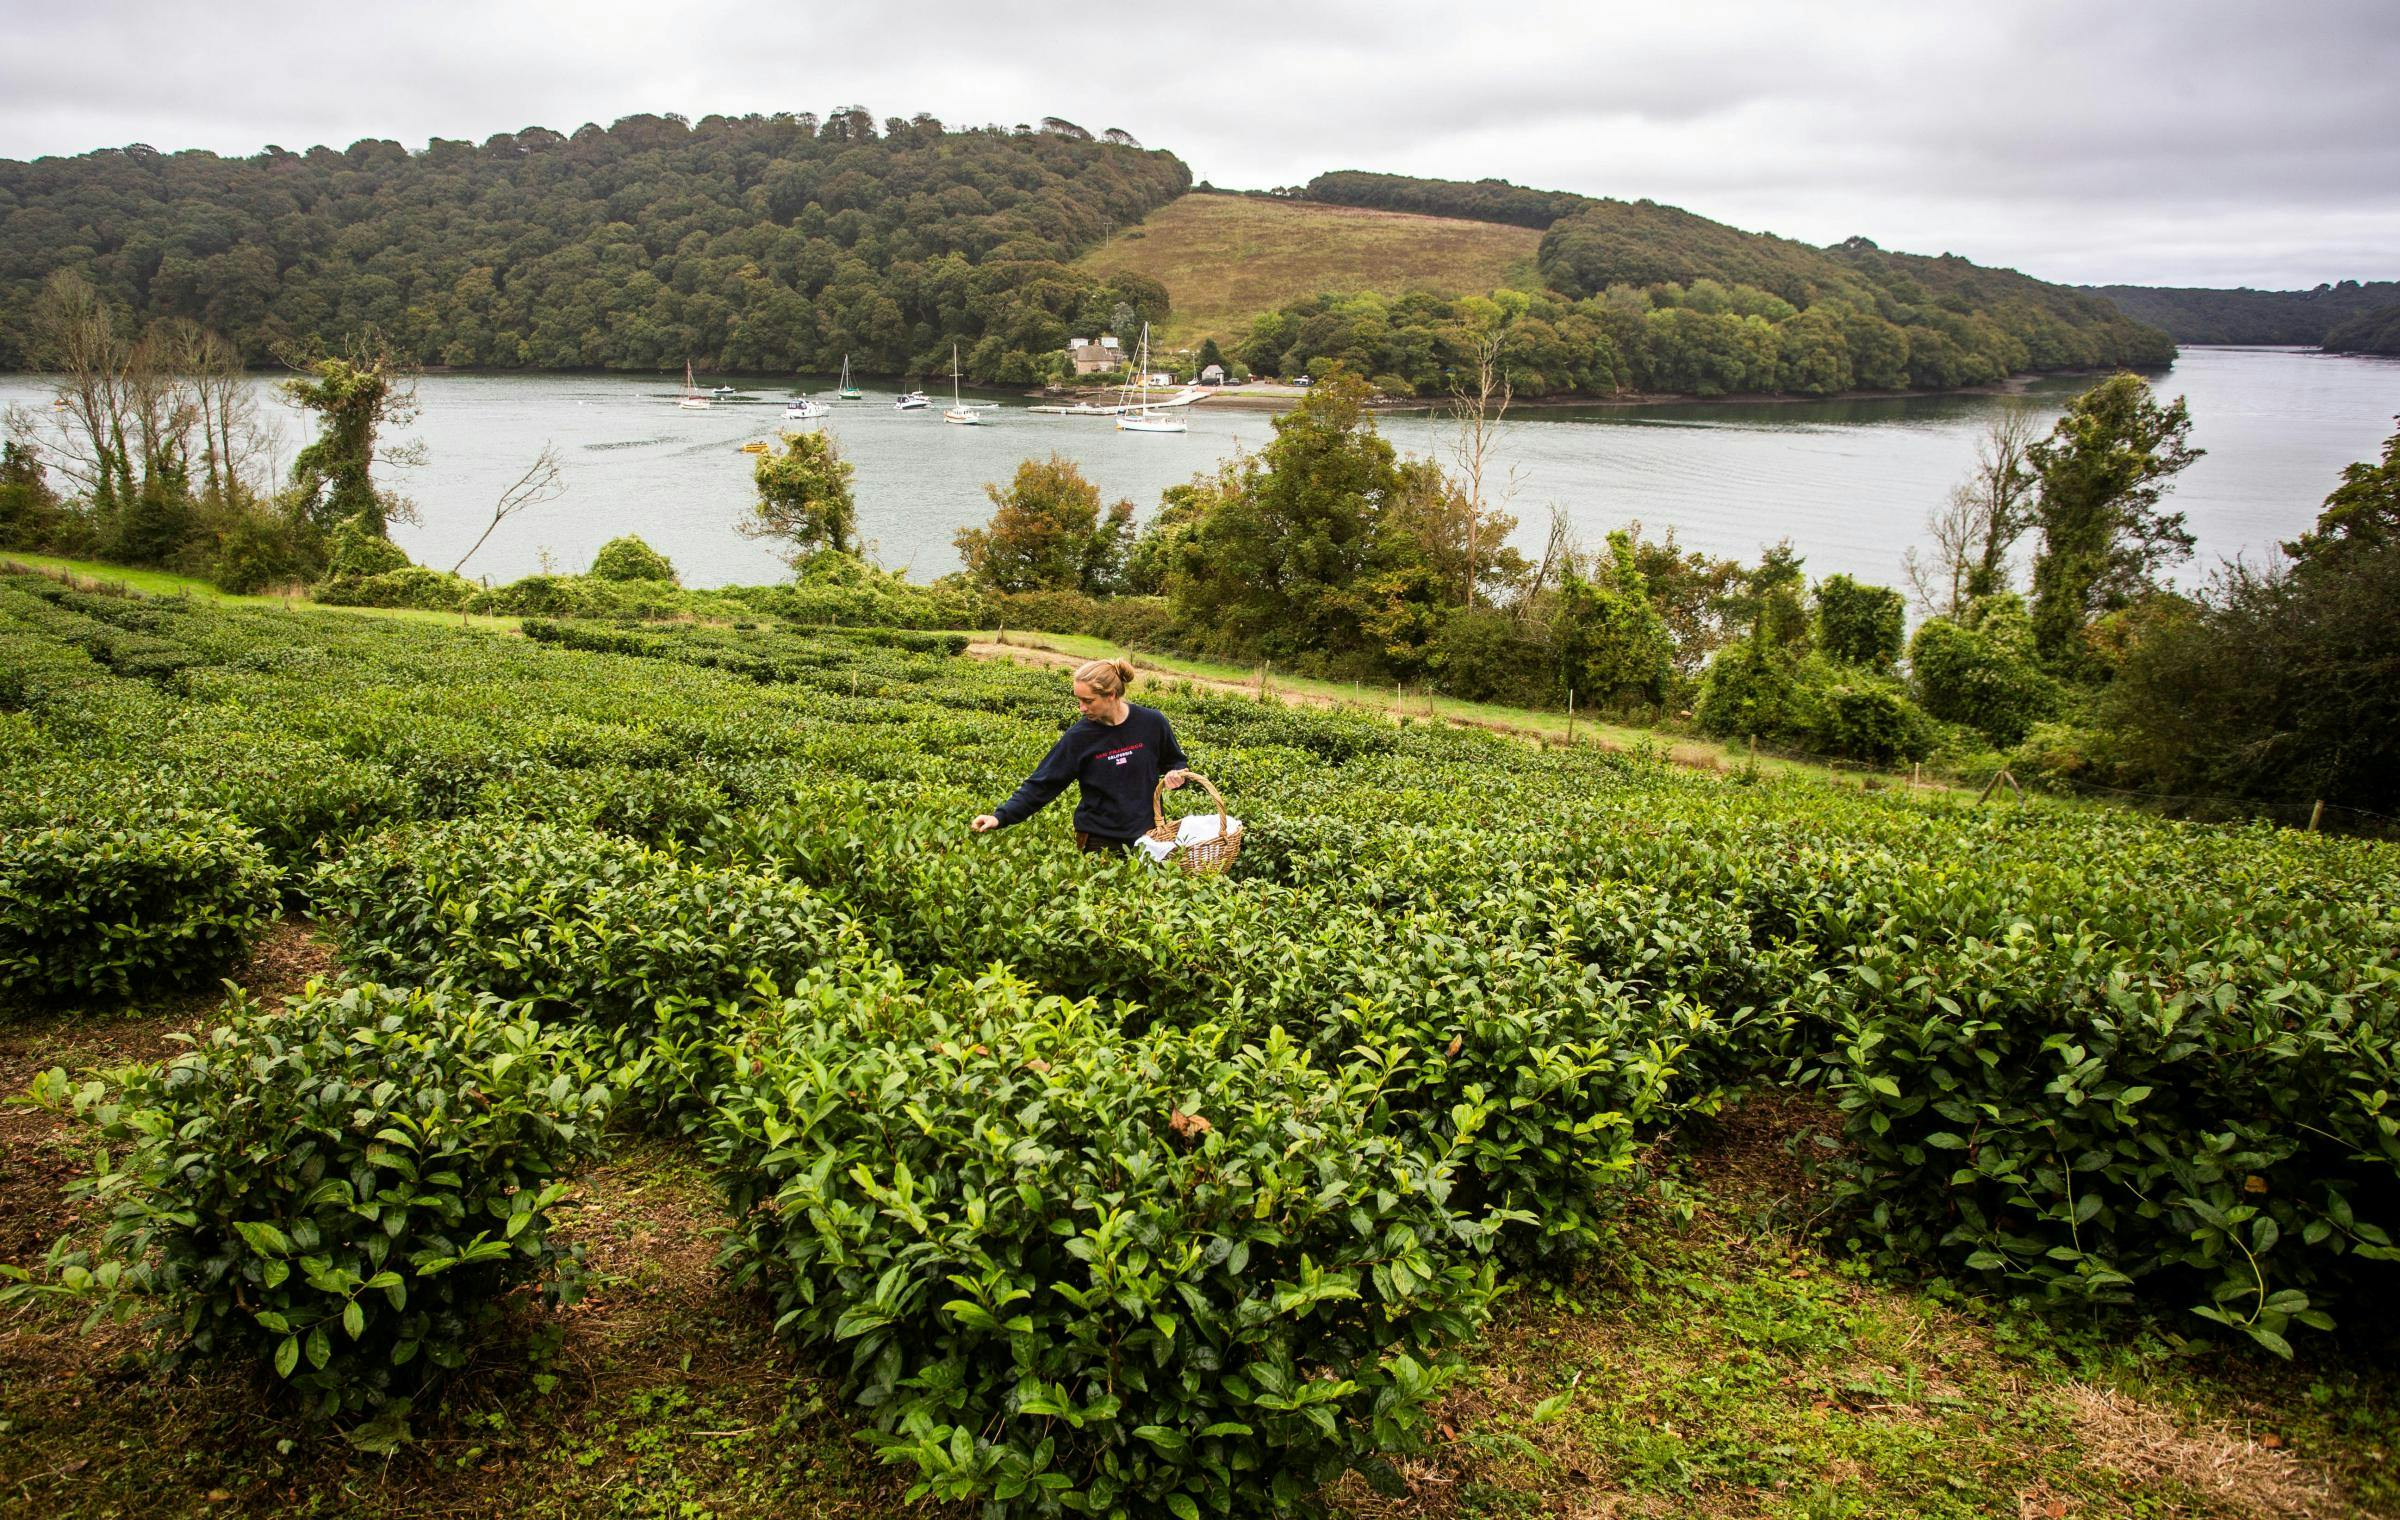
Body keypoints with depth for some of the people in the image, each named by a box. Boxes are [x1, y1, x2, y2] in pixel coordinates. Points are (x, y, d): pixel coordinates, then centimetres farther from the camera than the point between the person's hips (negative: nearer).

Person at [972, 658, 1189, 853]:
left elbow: (1175, 762, 10)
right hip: (1099, 842, -1)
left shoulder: (1152, 723, -9)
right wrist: (1001, 816, -18)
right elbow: (1041, 785, -9)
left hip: (1147, 836, 1)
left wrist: (1176, 775, -13)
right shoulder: (1078, 738, -10)